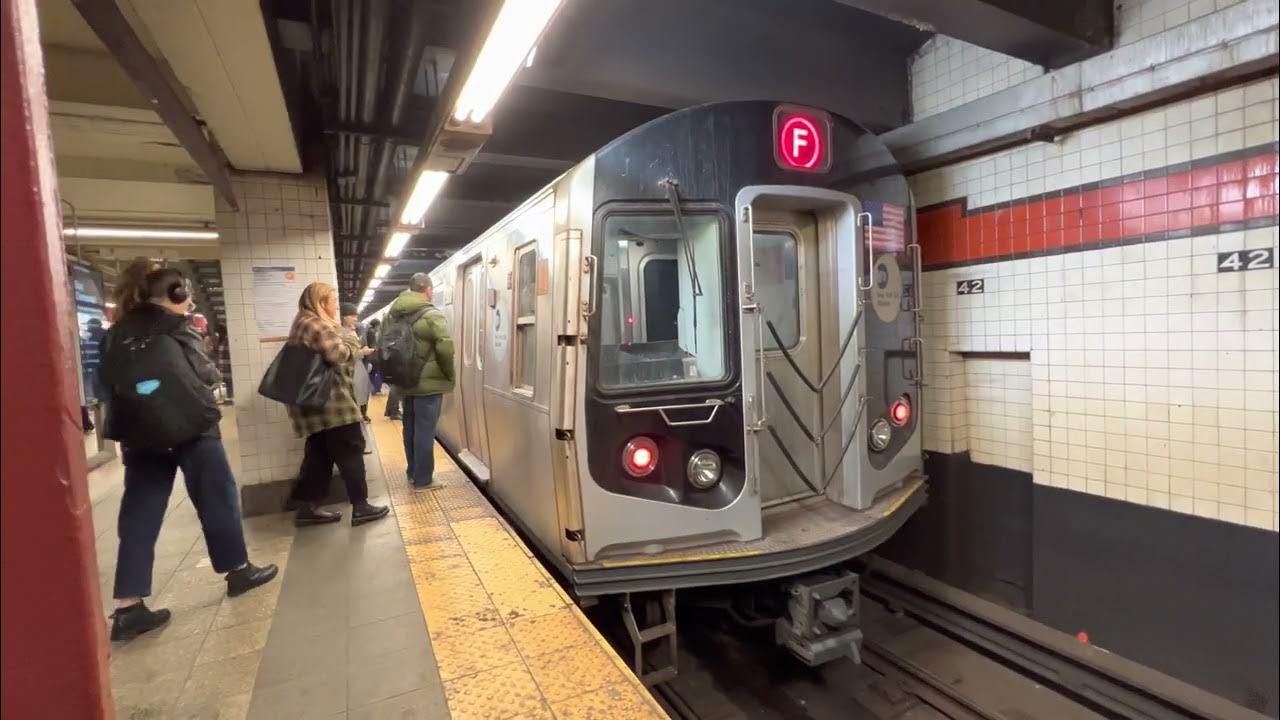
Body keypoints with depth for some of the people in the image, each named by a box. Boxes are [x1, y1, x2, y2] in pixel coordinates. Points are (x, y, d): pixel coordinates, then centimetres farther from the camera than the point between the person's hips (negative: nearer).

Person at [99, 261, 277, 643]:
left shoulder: (117, 335, 10)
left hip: (140, 435, 7)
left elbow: (109, 384, 11)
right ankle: (238, 571, 19)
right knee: (218, 498, 7)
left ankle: (128, 607, 6)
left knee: (140, 516, 6)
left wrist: (131, 424, 16)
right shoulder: (172, 331, -10)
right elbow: (203, 376, -8)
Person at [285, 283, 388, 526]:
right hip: (331, 401, -10)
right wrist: (352, 341, -3)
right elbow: (338, 354, -22)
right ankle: (360, 507, 0)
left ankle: (307, 508, 17)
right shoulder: (316, 325, -14)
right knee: (351, 451, -4)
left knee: (319, 454, 13)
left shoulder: (305, 324, 20)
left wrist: (357, 352, 14)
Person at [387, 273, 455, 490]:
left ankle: (413, 472, 28)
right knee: (425, 431, -1)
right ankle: (423, 479, 6)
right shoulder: (431, 314, -14)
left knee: (411, 428, 16)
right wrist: (449, 375, -6)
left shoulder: (396, 315, 9)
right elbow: (445, 347, -21)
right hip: (428, 382, -7)